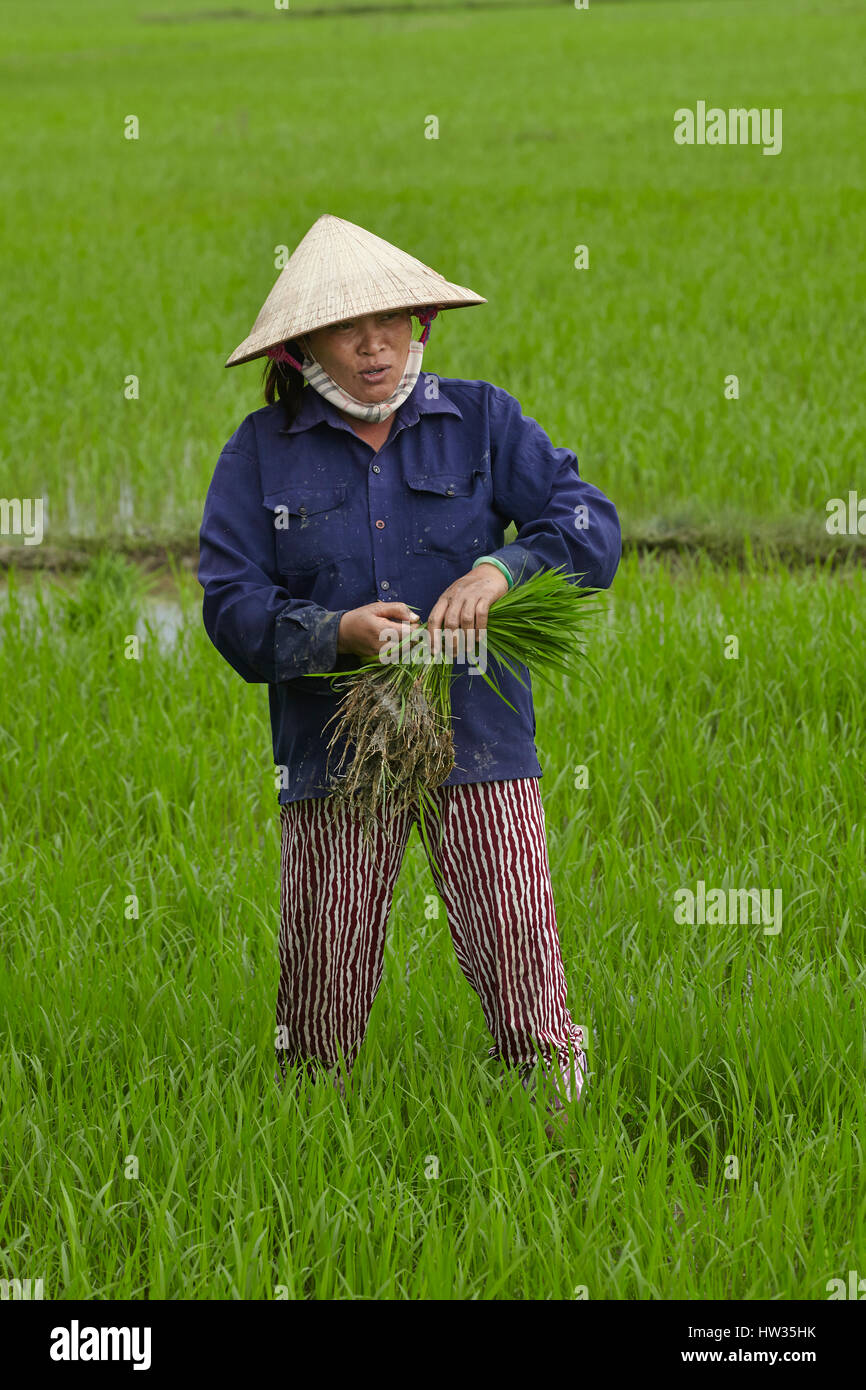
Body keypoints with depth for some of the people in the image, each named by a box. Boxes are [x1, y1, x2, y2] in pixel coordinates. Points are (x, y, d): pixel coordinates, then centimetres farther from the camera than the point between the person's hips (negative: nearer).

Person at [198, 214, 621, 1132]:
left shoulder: (481, 421, 8)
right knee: (323, 981, 2)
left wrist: (499, 568, -19)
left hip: (476, 743, 0)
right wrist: (336, 633, -18)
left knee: (519, 951, -8)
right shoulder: (261, 452, 6)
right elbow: (230, 605, -1)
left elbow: (589, 528, 0)